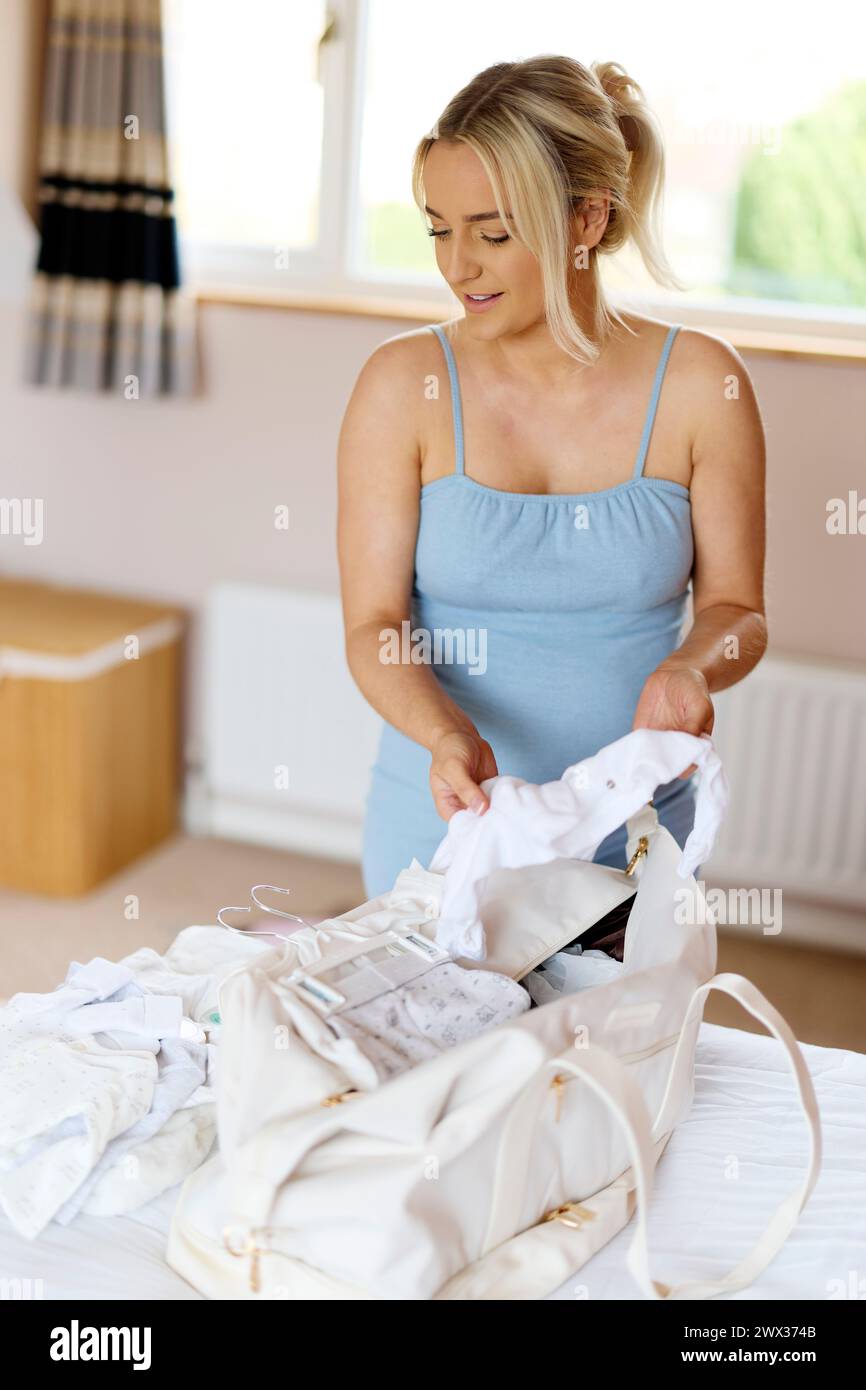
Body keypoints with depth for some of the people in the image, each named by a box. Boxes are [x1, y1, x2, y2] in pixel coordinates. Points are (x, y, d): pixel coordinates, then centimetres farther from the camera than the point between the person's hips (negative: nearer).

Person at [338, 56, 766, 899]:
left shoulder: (699, 384, -7)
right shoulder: (404, 385, -8)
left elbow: (736, 609, 0)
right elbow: (373, 626, -10)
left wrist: (689, 669, -22)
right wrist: (446, 735, -28)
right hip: (440, 824, 0)